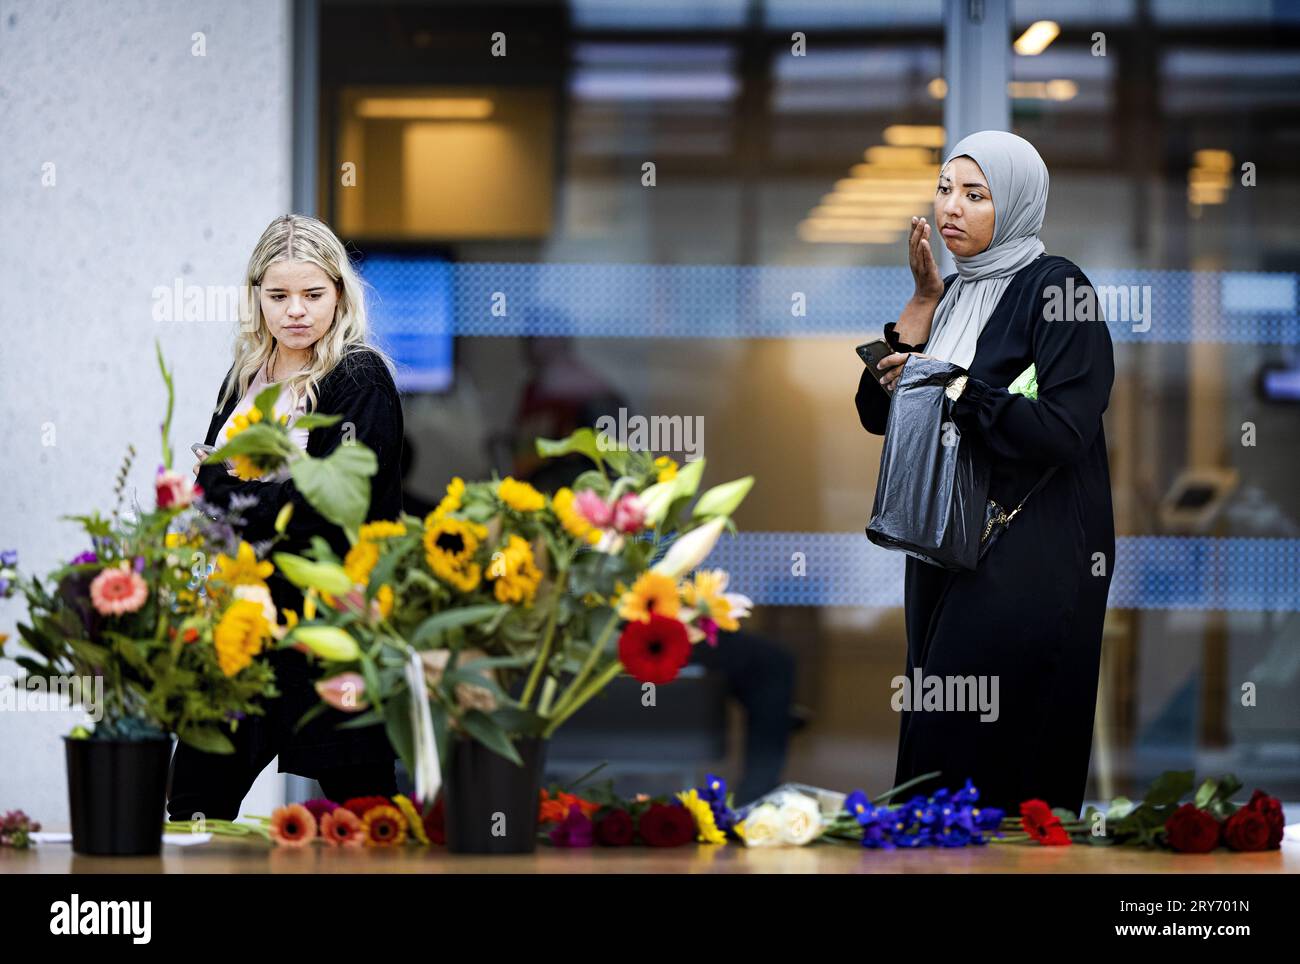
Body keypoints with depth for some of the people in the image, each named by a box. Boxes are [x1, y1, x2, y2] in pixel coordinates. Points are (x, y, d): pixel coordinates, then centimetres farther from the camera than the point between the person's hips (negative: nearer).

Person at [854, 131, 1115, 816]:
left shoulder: (1055, 290, -11)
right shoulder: (953, 293, 13)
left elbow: (1064, 430, -21)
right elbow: (877, 412, 9)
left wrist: (949, 389, -14)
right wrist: (922, 303, 0)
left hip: (1029, 558, -8)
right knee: (934, 728, 10)